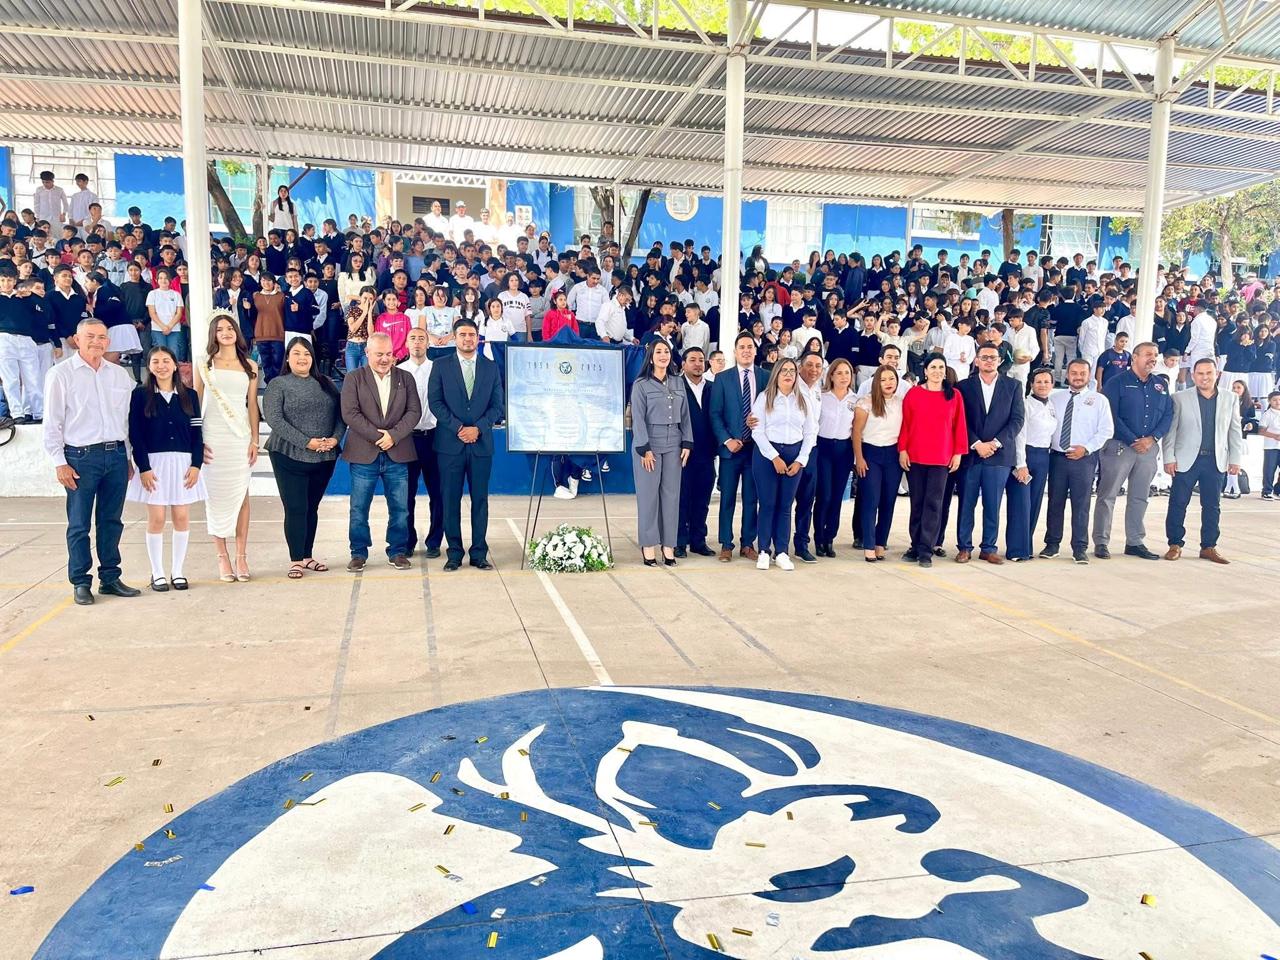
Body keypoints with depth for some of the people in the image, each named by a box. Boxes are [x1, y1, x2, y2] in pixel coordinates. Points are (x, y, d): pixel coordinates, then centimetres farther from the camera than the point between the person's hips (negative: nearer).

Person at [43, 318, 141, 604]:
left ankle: (110, 578, 21)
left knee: (111, 521, 11)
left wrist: (129, 458, 12)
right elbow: (52, 423, -2)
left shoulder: (120, 375, 11)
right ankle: (81, 583, 13)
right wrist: (60, 462, -7)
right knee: (79, 524, 3)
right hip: (81, 457, -4)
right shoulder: (61, 374, -1)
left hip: (116, 455, 4)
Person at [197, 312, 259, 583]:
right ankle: (222, 558, 5)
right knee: (215, 496, 0)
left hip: (240, 437, 1)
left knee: (241, 495, 0)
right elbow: (195, 404, 7)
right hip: (212, 438, -1)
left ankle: (241, 556, 5)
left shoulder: (250, 366, 10)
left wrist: (255, 441, 2)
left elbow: (252, 405, 9)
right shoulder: (205, 365, 7)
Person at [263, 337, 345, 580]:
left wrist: (335, 438, -11)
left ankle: (307, 556, 21)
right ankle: (296, 560, 6)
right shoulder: (278, 385, 0)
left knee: (312, 508, 11)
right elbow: (274, 419, -11)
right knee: (295, 509, -3)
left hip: (324, 458, 4)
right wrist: (307, 442, -18)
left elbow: (340, 414, 8)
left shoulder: (325, 383, 12)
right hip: (290, 457, -4)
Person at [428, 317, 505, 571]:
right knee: (450, 500, 1)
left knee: (480, 499, 4)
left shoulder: (491, 367, 10)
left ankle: (479, 553, 10)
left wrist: (477, 428, -9)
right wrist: (458, 428, -12)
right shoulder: (441, 365, 6)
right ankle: (454, 553, 10)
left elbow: (497, 405, 6)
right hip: (450, 443, -1)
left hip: (481, 443, 1)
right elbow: (435, 402, -2)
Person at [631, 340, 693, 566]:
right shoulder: (641, 384, -1)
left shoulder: (678, 383, 11)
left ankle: (668, 546, 9)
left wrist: (687, 443, 3)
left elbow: (685, 415, 11)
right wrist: (644, 449, -12)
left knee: (671, 494, 3)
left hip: (673, 445, 4)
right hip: (648, 445, -4)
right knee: (648, 494, -1)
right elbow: (638, 418, -6)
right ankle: (648, 546, 4)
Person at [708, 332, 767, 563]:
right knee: (728, 498, 4)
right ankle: (726, 545, 12)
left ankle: (748, 544, 17)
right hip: (731, 446, -1)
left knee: (751, 498, 8)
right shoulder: (722, 378, 2)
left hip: (756, 446, 1)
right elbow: (715, 414, -1)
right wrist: (727, 440, -11)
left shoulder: (766, 377, 5)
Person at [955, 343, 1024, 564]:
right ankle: (964, 547, 12)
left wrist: (996, 443, -9)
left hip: (999, 454, 0)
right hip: (970, 453, 0)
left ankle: (989, 548, 13)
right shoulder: (964, 386, 6)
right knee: (966, 504, 3)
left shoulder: (1013, 386, 8)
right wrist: (977, 444, -10)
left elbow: (1017, 419, 2)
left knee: (993, 506, 4)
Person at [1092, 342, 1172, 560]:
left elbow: (1168, 415, 8)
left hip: (1149, 448, 5)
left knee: (1139, 497, 10)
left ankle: (1135, 542, 18)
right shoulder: (1117, 382, -3)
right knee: (1107, 495, -3)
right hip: (1119, 446, -5)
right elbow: (1111, 416, -11)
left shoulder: (1161, 385, 13)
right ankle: (1101, 542, 2)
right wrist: (1133, 441, -14)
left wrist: (1152, 438, -7)